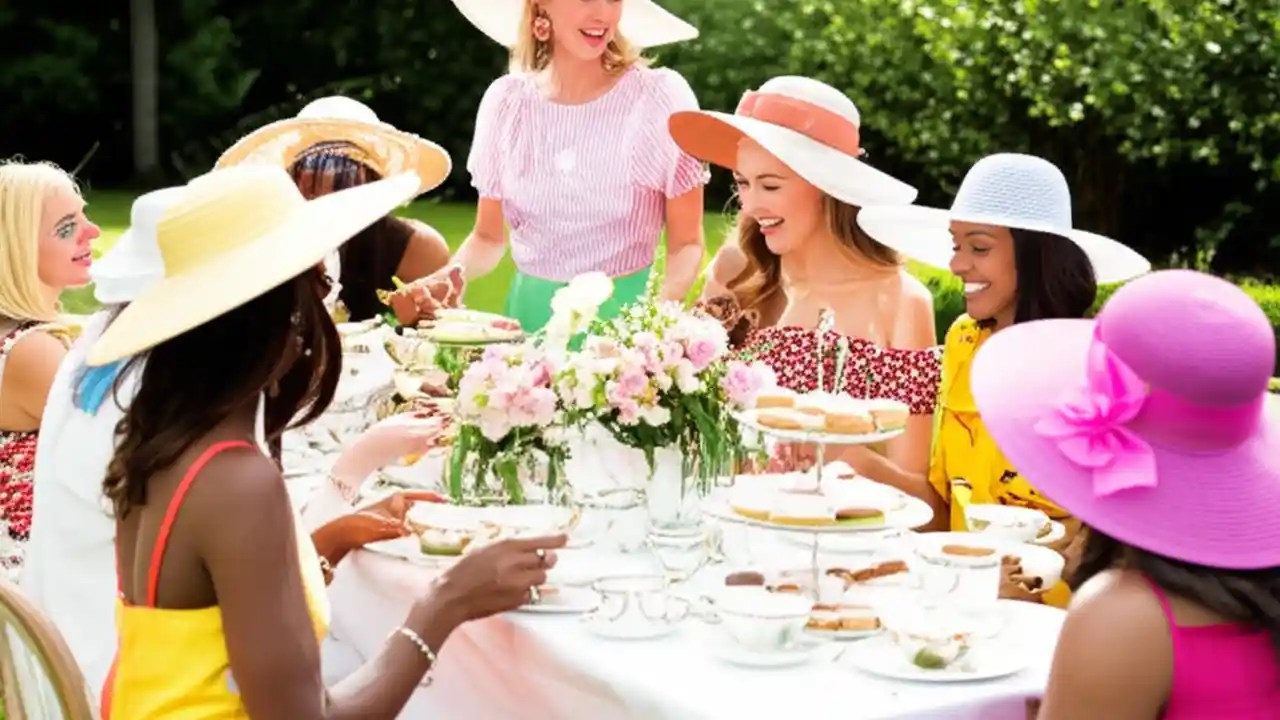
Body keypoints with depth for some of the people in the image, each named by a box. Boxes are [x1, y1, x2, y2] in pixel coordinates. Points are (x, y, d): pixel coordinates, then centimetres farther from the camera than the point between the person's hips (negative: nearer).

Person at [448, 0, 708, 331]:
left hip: (622, 313, -2)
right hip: (530, 312, 3)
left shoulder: (660, 97, -6)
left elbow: (686, 243, -4)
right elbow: (489, 237, 11)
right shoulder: (506, 100, 2)